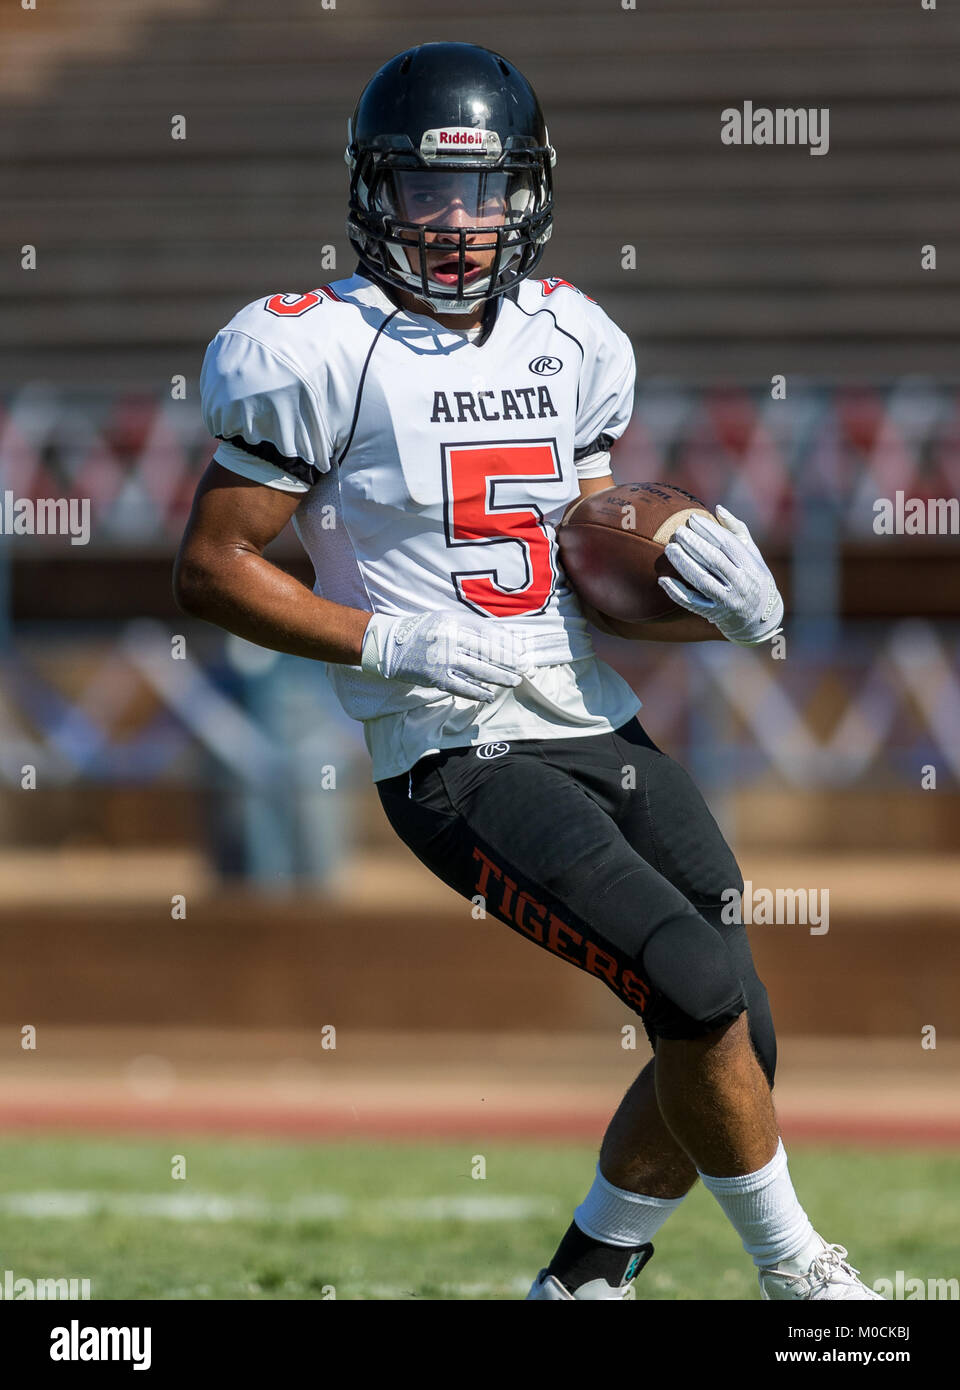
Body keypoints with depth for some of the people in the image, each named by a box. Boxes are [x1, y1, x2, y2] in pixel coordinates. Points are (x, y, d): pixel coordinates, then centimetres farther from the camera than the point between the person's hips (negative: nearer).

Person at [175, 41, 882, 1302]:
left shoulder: (567, 343, 12)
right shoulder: (321, 355, -8)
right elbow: (211, 568, -7)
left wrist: (696, 600, -4)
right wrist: (395, 645, -16)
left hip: (603, 731, 7)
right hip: (462, 762, -7)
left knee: (732, 1049, 4)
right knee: (702, 993, -19)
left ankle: (585, 1279, 24)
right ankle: (793, 1269, -1)